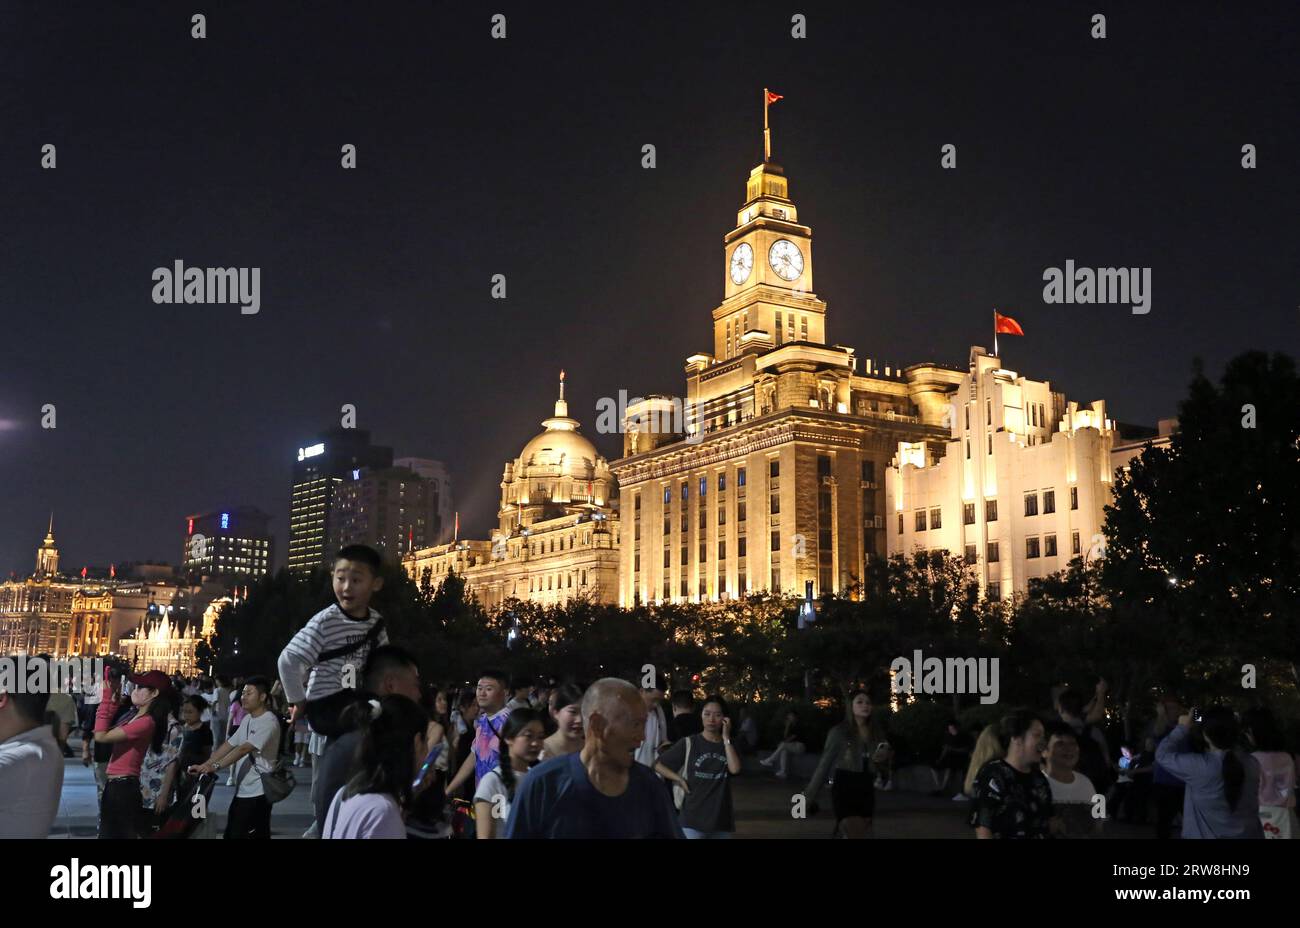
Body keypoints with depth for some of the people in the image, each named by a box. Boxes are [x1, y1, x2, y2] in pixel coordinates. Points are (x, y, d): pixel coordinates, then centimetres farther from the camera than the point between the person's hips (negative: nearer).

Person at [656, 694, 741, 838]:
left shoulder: (729, 745, 7)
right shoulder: (689, 743, -1)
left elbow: (735, 769, -13)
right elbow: (658, 765, 3)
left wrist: (726, 738, -10)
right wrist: (680, 780, -7)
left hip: (721, 819, 3)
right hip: (693, 818, -3)